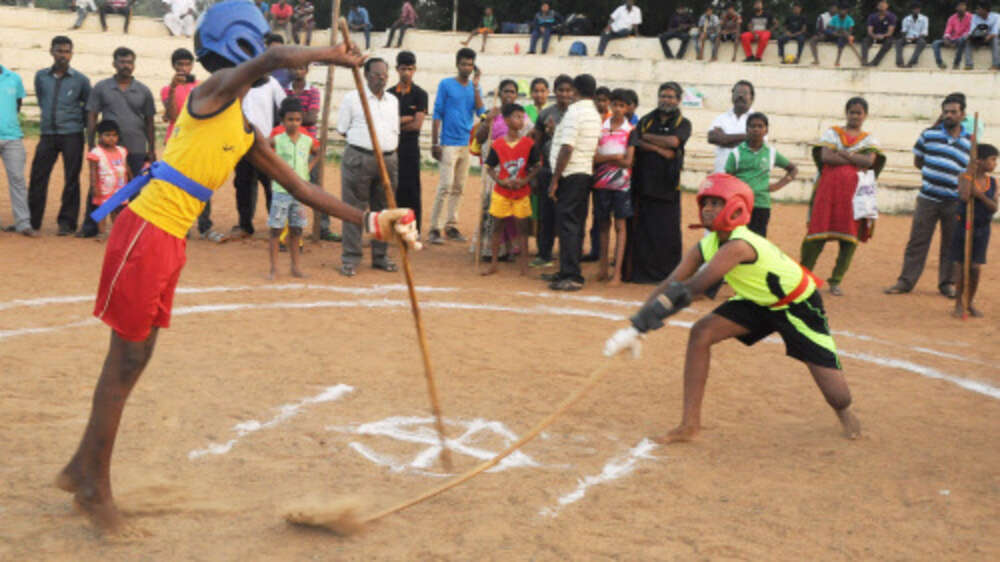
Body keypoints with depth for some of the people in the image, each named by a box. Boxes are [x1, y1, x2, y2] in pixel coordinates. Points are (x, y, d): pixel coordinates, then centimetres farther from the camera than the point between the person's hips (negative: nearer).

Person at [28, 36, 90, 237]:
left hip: (72, 135, -2)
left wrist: (79, 123, 9)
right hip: (48, 134, 2)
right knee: (37, 177, 2)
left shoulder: (80, 80, 1)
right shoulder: (41, 76, 8)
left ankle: (67, 222, 8)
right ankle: (32, 221, 12)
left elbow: (89, 107, 11)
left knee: (71, 180, 0)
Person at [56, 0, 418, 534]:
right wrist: (330, 54, -11)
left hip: (170, 244, 9)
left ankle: (82, 470, 27)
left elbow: (300, 188, 18)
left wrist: (369, 220, 14)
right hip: (145, 232, -9)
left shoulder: (247, 134, 16)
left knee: (134, 358, 14)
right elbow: (274, 59, -27)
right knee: (125, 359, -1)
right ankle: (96, 485, 11)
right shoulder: (215, 89, -8)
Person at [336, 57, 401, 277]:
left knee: (383, 209, 9)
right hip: (359, 158, -5)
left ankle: (380, 256, 18)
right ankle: (350, 258, 0)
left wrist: (388, 147, 9)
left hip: (388, 159, 5)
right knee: (354, 209, -4)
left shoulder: (393, 100, 16)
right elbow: (342, 129, 3)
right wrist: (367, 140, 2)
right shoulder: (352, 98, 1)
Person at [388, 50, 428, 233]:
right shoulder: (390, 93, 10)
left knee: (411, 189, -3)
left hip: (410, 146, -3)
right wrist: (406, 119, -9)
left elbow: (417, 124, -7)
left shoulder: (420, 94, 2)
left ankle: (414, 232, 0)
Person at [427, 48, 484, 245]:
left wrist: (475, 87, -7)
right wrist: (435, 143, -7)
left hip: (467, 143, 5)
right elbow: (437, 114, -2)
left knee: (459, 188, 7)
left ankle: (451, 225, 14)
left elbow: (481, 112, -1)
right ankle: (435, 228, -8)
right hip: (449, 143, -5)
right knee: (446, 186, -11)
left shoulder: (474, 87, 12)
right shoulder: (446, 84, 0)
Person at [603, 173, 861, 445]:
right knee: (701, 333, -15)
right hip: (758, 302, 7)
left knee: (836, 394, -8)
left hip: (799, 305, -7)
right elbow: (670, 285, -15)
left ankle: (845, 412, 33)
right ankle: (690, 424, -7)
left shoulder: (738, 246, -38)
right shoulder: (707, 246, -13)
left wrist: (638, 324, -45)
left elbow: (689, 291, -43)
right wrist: (635, 327, -27)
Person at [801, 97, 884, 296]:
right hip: (828, 189, -1)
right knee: (817, 234, -5)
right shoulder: (832, 133, 12)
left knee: (849, 238, -2)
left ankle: (836, 281, 7)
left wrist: (841, 153, -7)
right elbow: (825, 156, -7)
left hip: (854, 193, 1)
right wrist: (856, 160, -6)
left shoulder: (869, 139, 14)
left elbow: (870, 160, -6)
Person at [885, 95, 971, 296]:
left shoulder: (970, 142, 4)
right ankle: (906, 281, 8)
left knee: (951, 245, 6)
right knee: (917, 241, 2)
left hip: (955, 202, 0)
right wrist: (933, 172, 4)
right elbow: (917, 161, 14)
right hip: (928, 198, 0)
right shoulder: (929, 134, 5)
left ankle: (947, 283, 19)